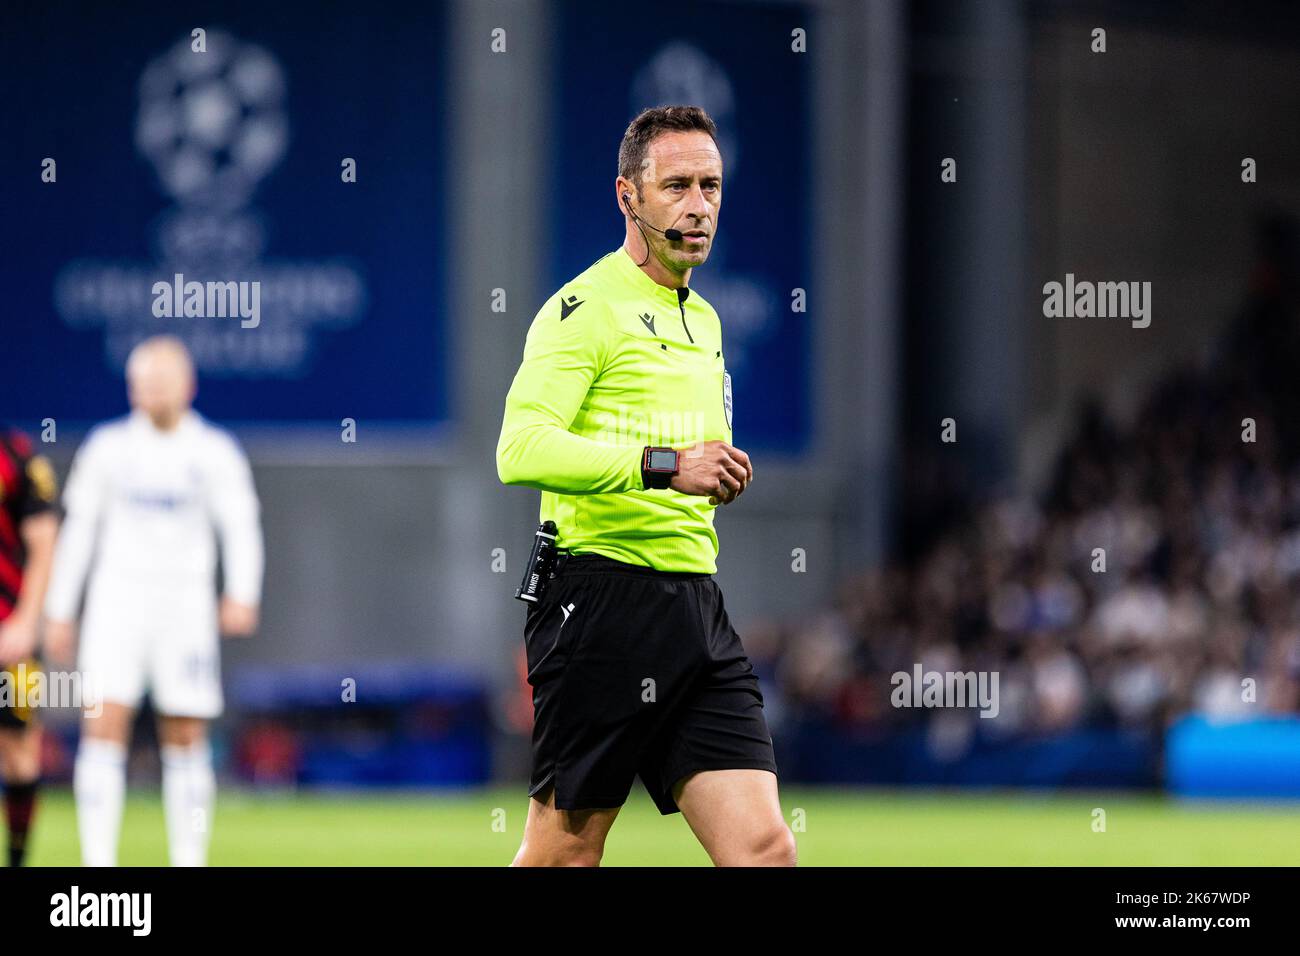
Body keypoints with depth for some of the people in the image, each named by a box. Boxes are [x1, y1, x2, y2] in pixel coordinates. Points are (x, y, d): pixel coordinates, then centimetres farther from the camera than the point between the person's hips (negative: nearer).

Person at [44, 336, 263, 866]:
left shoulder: (215, 453, 2)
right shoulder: (107, 447, 5)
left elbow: (241, 527, -5)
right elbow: (78, 531, 10)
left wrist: (242, 594, -22)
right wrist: (58, 612, 9)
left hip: (185, 604, 0)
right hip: (118, 599, 0)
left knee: (186, 741, 1)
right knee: (104, 727, -11)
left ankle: (189, 862, 10)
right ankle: (98, 862, -12)